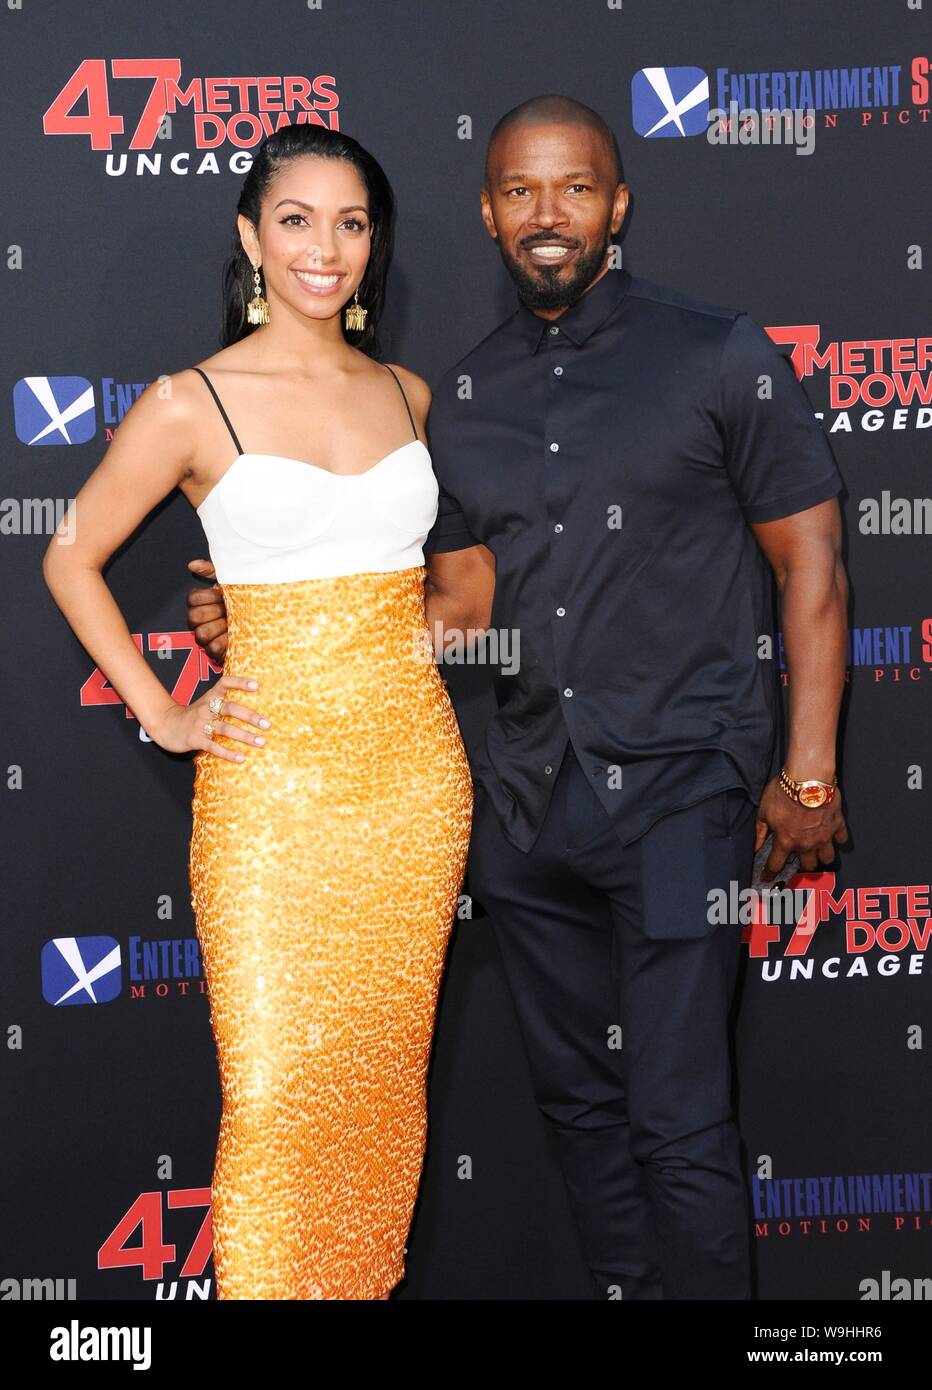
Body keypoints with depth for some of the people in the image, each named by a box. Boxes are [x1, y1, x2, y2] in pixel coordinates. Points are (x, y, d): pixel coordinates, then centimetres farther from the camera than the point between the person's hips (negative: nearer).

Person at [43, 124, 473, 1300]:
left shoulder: (406, 396, 9)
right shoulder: (191, 405, -5)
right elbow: (71, 559, 2)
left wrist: (435, 628, 12)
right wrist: (163, 717, -2)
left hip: (415, 771, 4)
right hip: (274, 783, -4)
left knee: (382, 1072, 11)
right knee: (278, 1091, -5)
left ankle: (367, 1281, 25)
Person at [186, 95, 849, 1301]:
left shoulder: (722, 360, -3)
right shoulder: (463, 400, 10)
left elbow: (811, 567, -2)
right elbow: (462, 601, 12)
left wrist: (808, 776, -7)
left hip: (679, 791, -5)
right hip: (526, 797, 5)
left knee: (678, 1122, -5)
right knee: (577, 1099, 14)